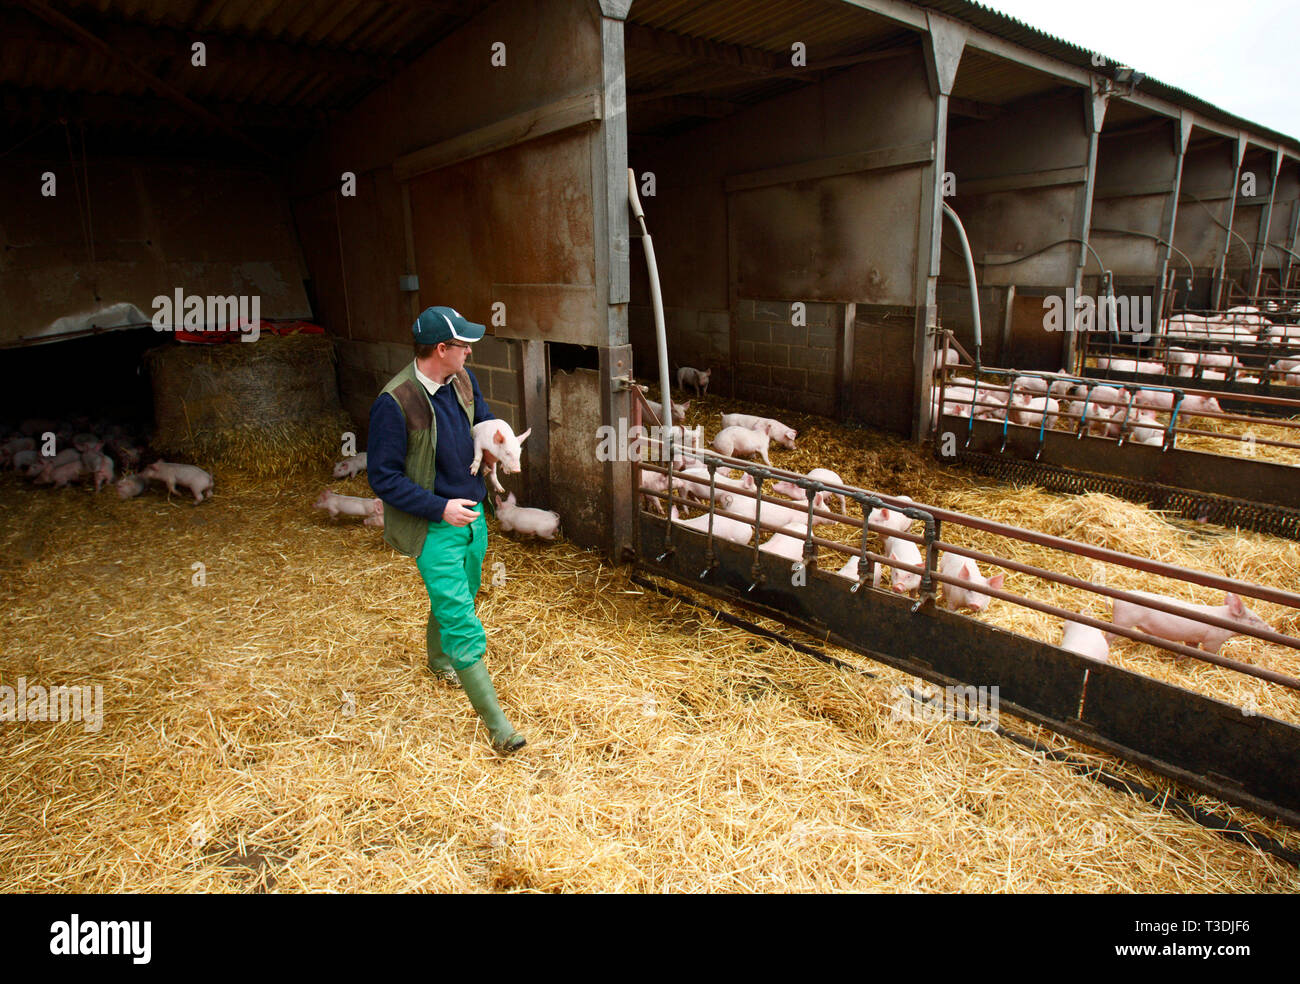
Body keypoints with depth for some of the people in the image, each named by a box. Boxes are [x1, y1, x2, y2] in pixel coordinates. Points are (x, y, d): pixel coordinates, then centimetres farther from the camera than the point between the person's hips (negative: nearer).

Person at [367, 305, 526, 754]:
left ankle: (438, 660, 55)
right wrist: (440, 508, -22)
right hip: (434, 527, -7)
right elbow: (382, 477, -19)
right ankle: (496, 724, -2)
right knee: (460, 620, -7)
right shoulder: (395, 402, -23)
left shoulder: (461, 380, -1)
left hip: (471, 512, 8)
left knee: (456, 597, 26)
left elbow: (483, 419, 20)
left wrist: (490, 447, -2)